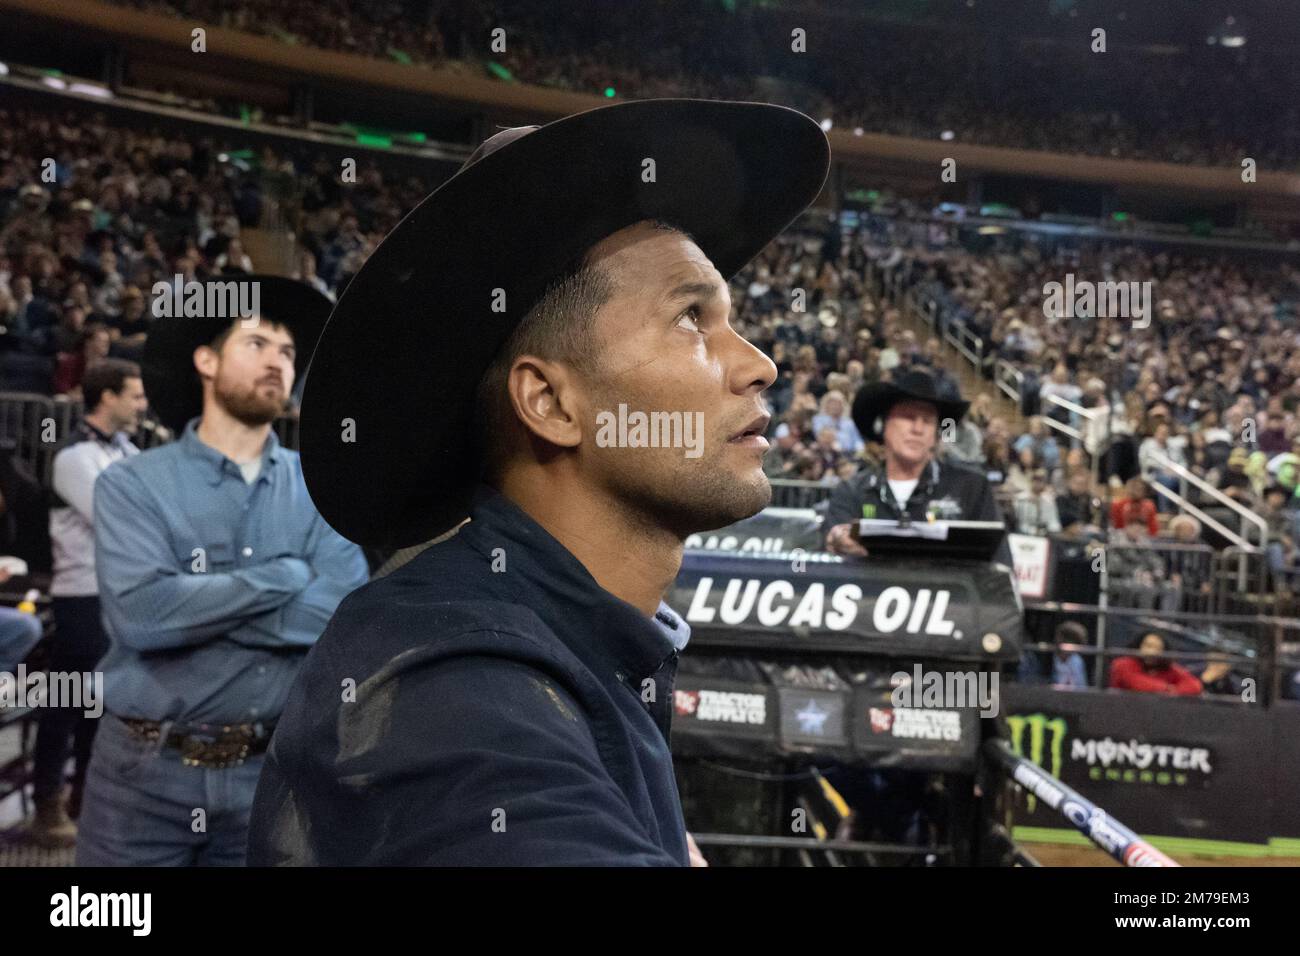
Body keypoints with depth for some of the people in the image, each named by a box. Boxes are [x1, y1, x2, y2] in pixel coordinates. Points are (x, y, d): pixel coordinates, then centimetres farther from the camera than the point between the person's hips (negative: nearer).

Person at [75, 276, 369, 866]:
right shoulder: (132, 483, -5)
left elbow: (348, 613, -13)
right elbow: (138, 613, -20)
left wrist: (192, 606, -15)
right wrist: (283, 577, -13)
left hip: (269, 771, 2)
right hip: (144, 770, -2)